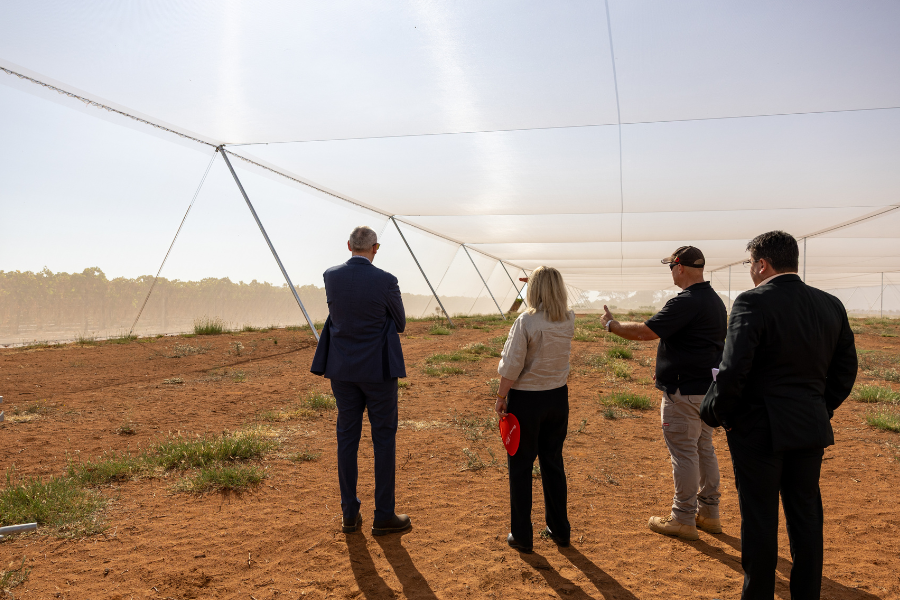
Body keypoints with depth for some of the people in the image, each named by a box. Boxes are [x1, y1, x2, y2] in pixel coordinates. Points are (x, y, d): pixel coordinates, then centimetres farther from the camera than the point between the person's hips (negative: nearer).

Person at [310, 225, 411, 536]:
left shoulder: (330, 277, -3)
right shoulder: (385, 281, -15)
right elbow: (400, 325, 0)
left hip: (343, 369, 4)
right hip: (378, 368, -4)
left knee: (347, 437, 11)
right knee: (384, 439, 6)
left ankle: (350, 514, 19)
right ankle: (383, 516, 12)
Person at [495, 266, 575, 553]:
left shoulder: (526, 322, -18)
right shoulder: (569, 321, -3)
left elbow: (511, 366, -17)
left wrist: (501, 397, -6)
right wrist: (545, 284, 20)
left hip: (526, 399, -5)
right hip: (558, 397, 5)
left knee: (520, 467, 8)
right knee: (553, 463, 18)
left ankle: (521, 536, 17)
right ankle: (560, 529, 29)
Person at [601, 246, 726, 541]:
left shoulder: (686, 302, -21)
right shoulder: (715, 300, 11)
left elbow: (643, 331, -22)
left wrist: (611, 324, -7)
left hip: (685, 392, -10)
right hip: (708, 386, 10)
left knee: (683, 453, -1)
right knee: (704, 448, 17)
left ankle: (683, 519, 9)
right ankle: (709, 512, 28)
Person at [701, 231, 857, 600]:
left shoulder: (753, 303, -16)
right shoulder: (831, 305, 4)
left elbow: (733, 371, -22)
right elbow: (845, 369, 10)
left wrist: (715, 412, -8)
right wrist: (822, 409, 19)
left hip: (759, 430, -6)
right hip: (811, 430, 6)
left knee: (759, 522, 7)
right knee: (807, 518, 16)